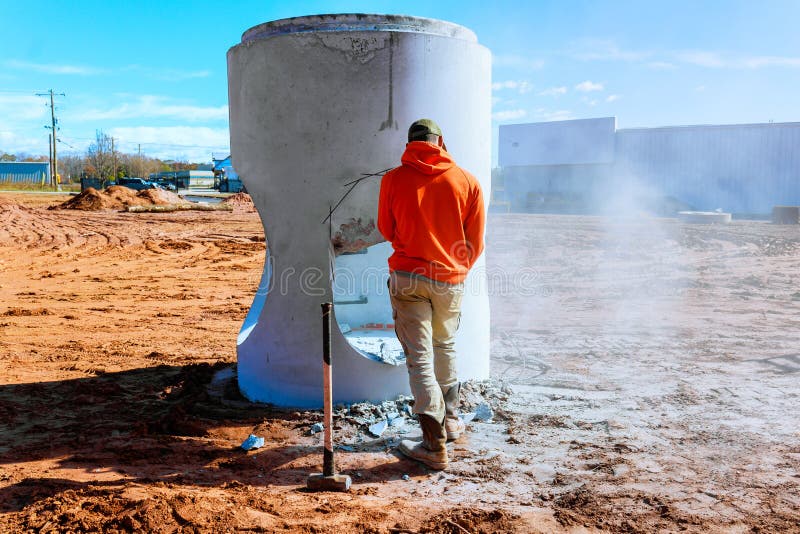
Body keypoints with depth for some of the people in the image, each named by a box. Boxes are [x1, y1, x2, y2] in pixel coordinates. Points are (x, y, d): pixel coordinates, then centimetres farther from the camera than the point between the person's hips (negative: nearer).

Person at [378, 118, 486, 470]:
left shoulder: (393, 179, -3)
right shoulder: (467, 181, -1)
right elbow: (475, 241, 4)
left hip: (407, 277, -2)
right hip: (451, 279, 2)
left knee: (419, 358, 0)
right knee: (445, 346, 23)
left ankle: (435, 445, -1)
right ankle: (449, 419, 37)